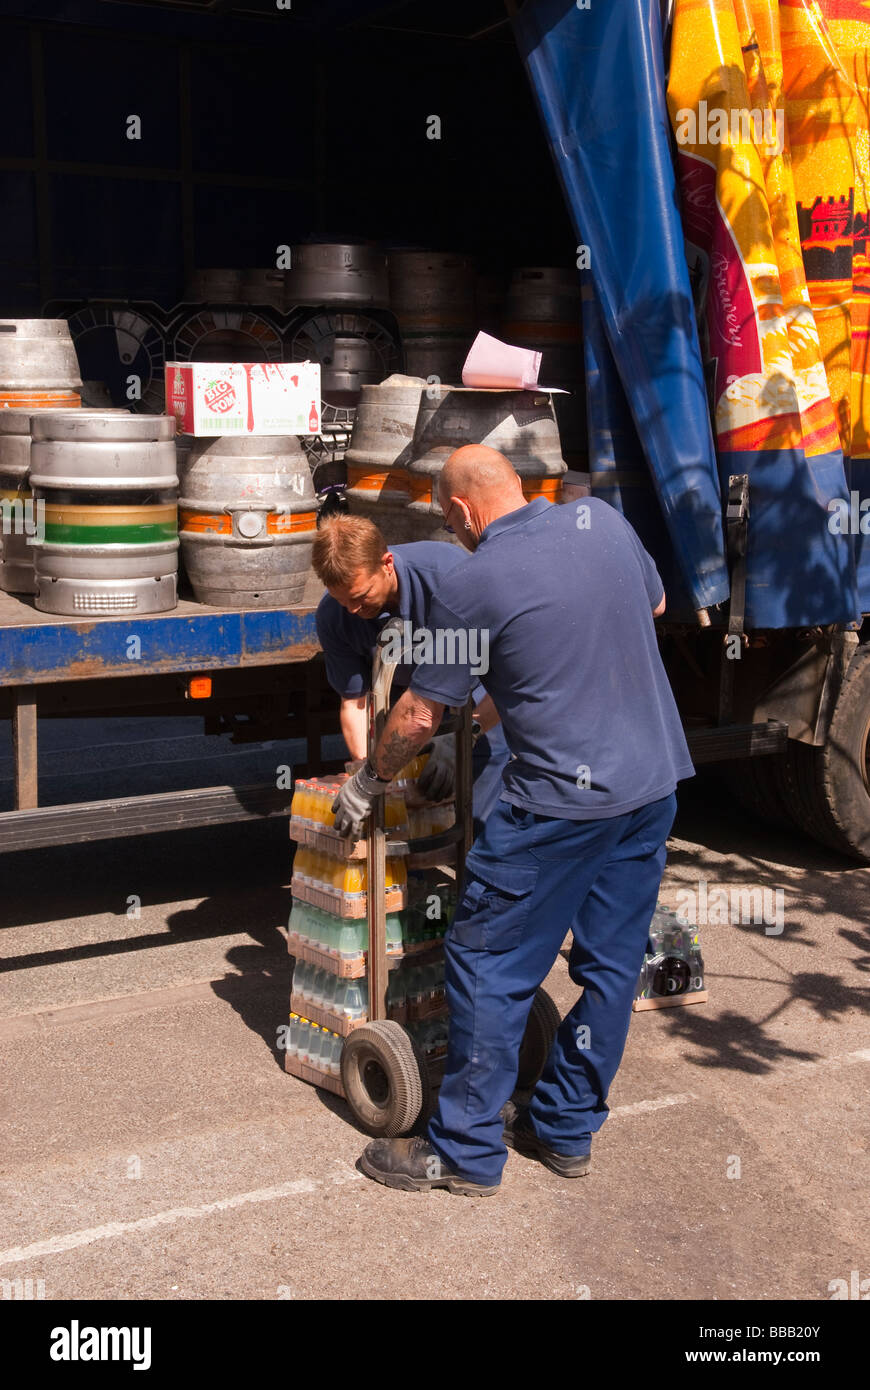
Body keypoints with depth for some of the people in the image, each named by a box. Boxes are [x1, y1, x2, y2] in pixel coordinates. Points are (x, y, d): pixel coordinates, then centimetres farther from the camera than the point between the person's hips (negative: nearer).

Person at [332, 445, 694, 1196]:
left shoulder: (473, 583, -12)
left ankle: (466, 1150, 14)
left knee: (489, 966, 5)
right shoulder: (603, 520, 5)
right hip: (654, 780, 8)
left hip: (563, 797, -7)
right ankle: (567, 1129, 29)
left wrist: (370, 781, 14)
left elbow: (419, 715, -3)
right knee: (611, 962, 14)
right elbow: (655, 605, 24)